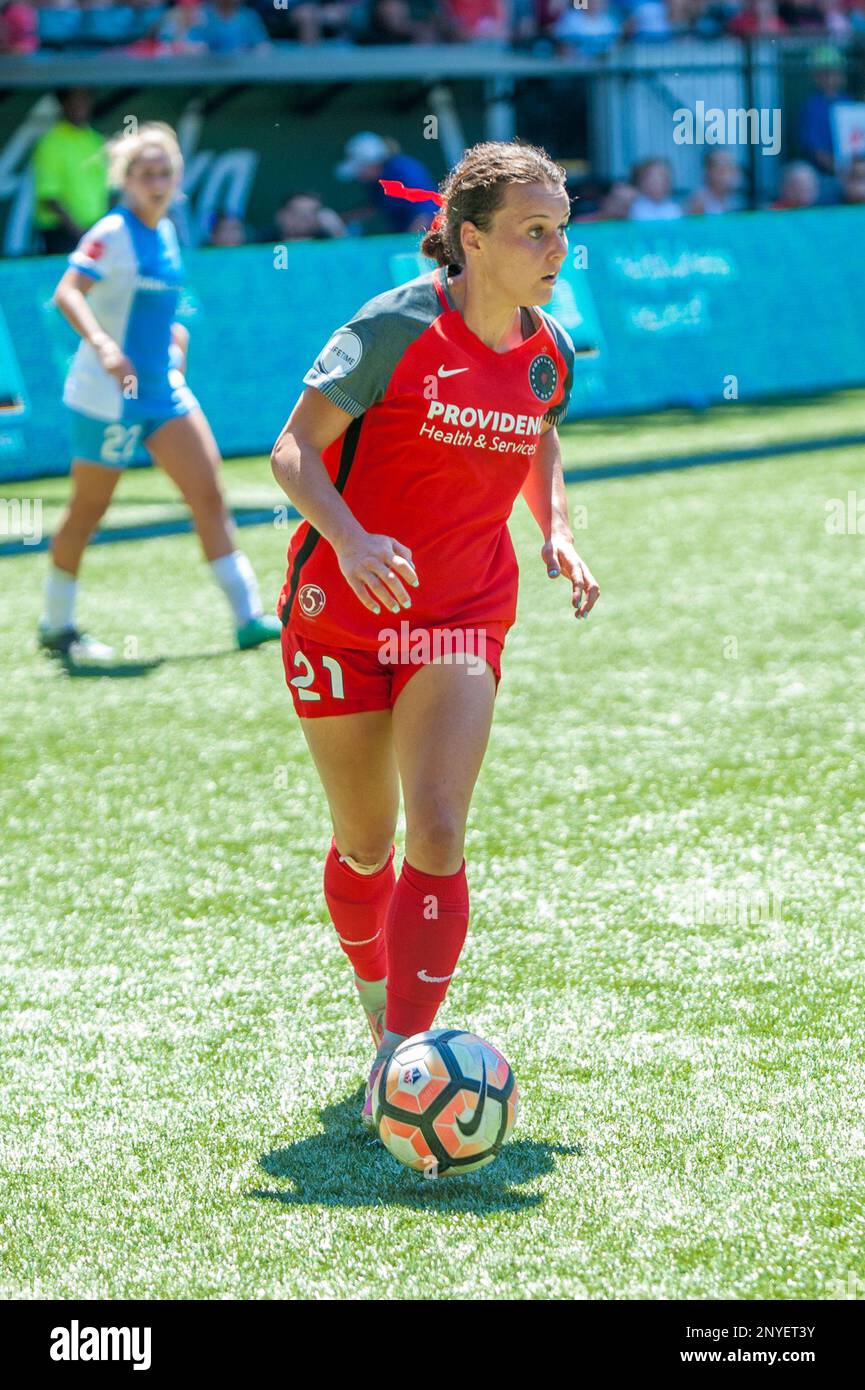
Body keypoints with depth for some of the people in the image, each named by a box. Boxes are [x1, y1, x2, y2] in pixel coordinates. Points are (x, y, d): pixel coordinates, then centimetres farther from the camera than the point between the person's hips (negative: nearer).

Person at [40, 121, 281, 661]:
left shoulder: (164, 231, 10)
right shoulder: (112, 233, -15)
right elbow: (67, 293, -28)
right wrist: (103, 346, -41)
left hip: (162, 389, 7)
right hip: (108, 394, -7)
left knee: (210, 494, -3)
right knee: (88, 510, 5)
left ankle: (249, 617, -6)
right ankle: (56, 625, 21)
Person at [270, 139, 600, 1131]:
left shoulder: (549, 353, -1)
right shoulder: (396, 329, -16)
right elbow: (294, 449, -14)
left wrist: (557, 530, 2)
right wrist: (349, 538, -32)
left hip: (461, 619, 3)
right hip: (340, 609, -2)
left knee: (437, 833, -15)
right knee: (364, 844, 10)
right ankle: (380, 1013, 38)